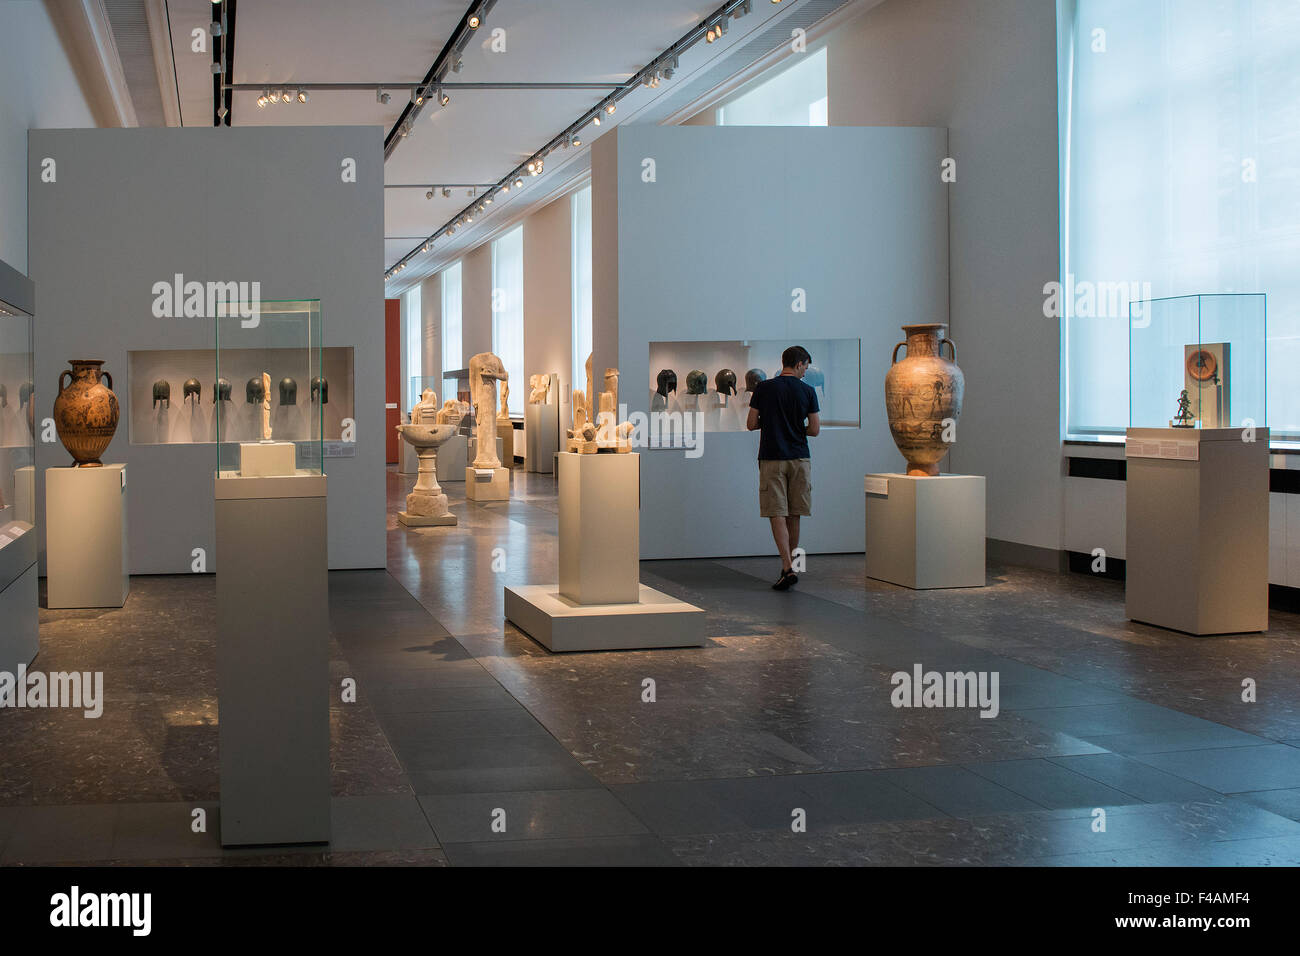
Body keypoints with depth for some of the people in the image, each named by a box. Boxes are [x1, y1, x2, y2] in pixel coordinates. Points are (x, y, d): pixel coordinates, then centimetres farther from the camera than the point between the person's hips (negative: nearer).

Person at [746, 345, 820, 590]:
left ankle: (788, 568, -16)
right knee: (794, 515, 13)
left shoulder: (763, 388, -3)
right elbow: (814, 429, -2)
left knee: (777, 515, -4)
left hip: (772, 459, -1)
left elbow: (751, 425, -1)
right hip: (800, 459, 1)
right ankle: (789, 563, 21)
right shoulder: (807, 391, -3)